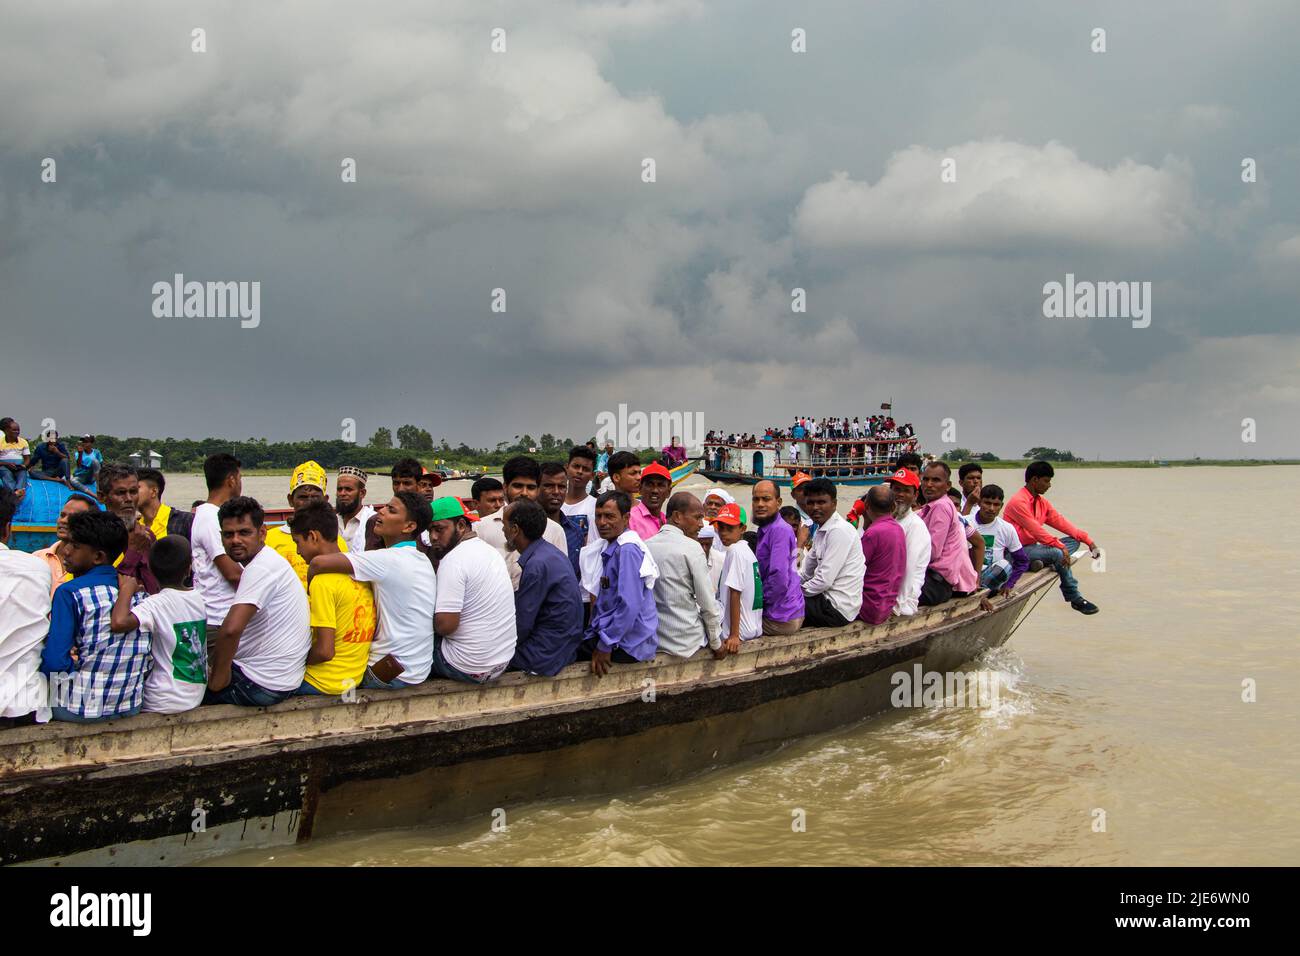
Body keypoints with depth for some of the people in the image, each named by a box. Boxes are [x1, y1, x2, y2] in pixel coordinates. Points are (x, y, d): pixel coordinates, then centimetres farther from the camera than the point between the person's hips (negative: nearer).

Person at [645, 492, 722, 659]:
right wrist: (716, 643, 1)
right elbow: (708, 604, -10)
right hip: (685, 641, -6)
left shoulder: (645, 546, 3)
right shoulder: (692, 548, -13)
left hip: (651, 639, 6)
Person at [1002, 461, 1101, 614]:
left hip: (1033, 547, 10)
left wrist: (1088, 541, 1)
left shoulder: (1042, 503, 12)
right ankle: (1074, 598, -15)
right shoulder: (1018, 502, -17)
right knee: (1057, 553, -28)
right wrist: (1061, 546, -26)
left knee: (1074, 541, 1)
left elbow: (1061, 523, 9)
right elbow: (1036, 530, -22)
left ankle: (1050, 563, -23)